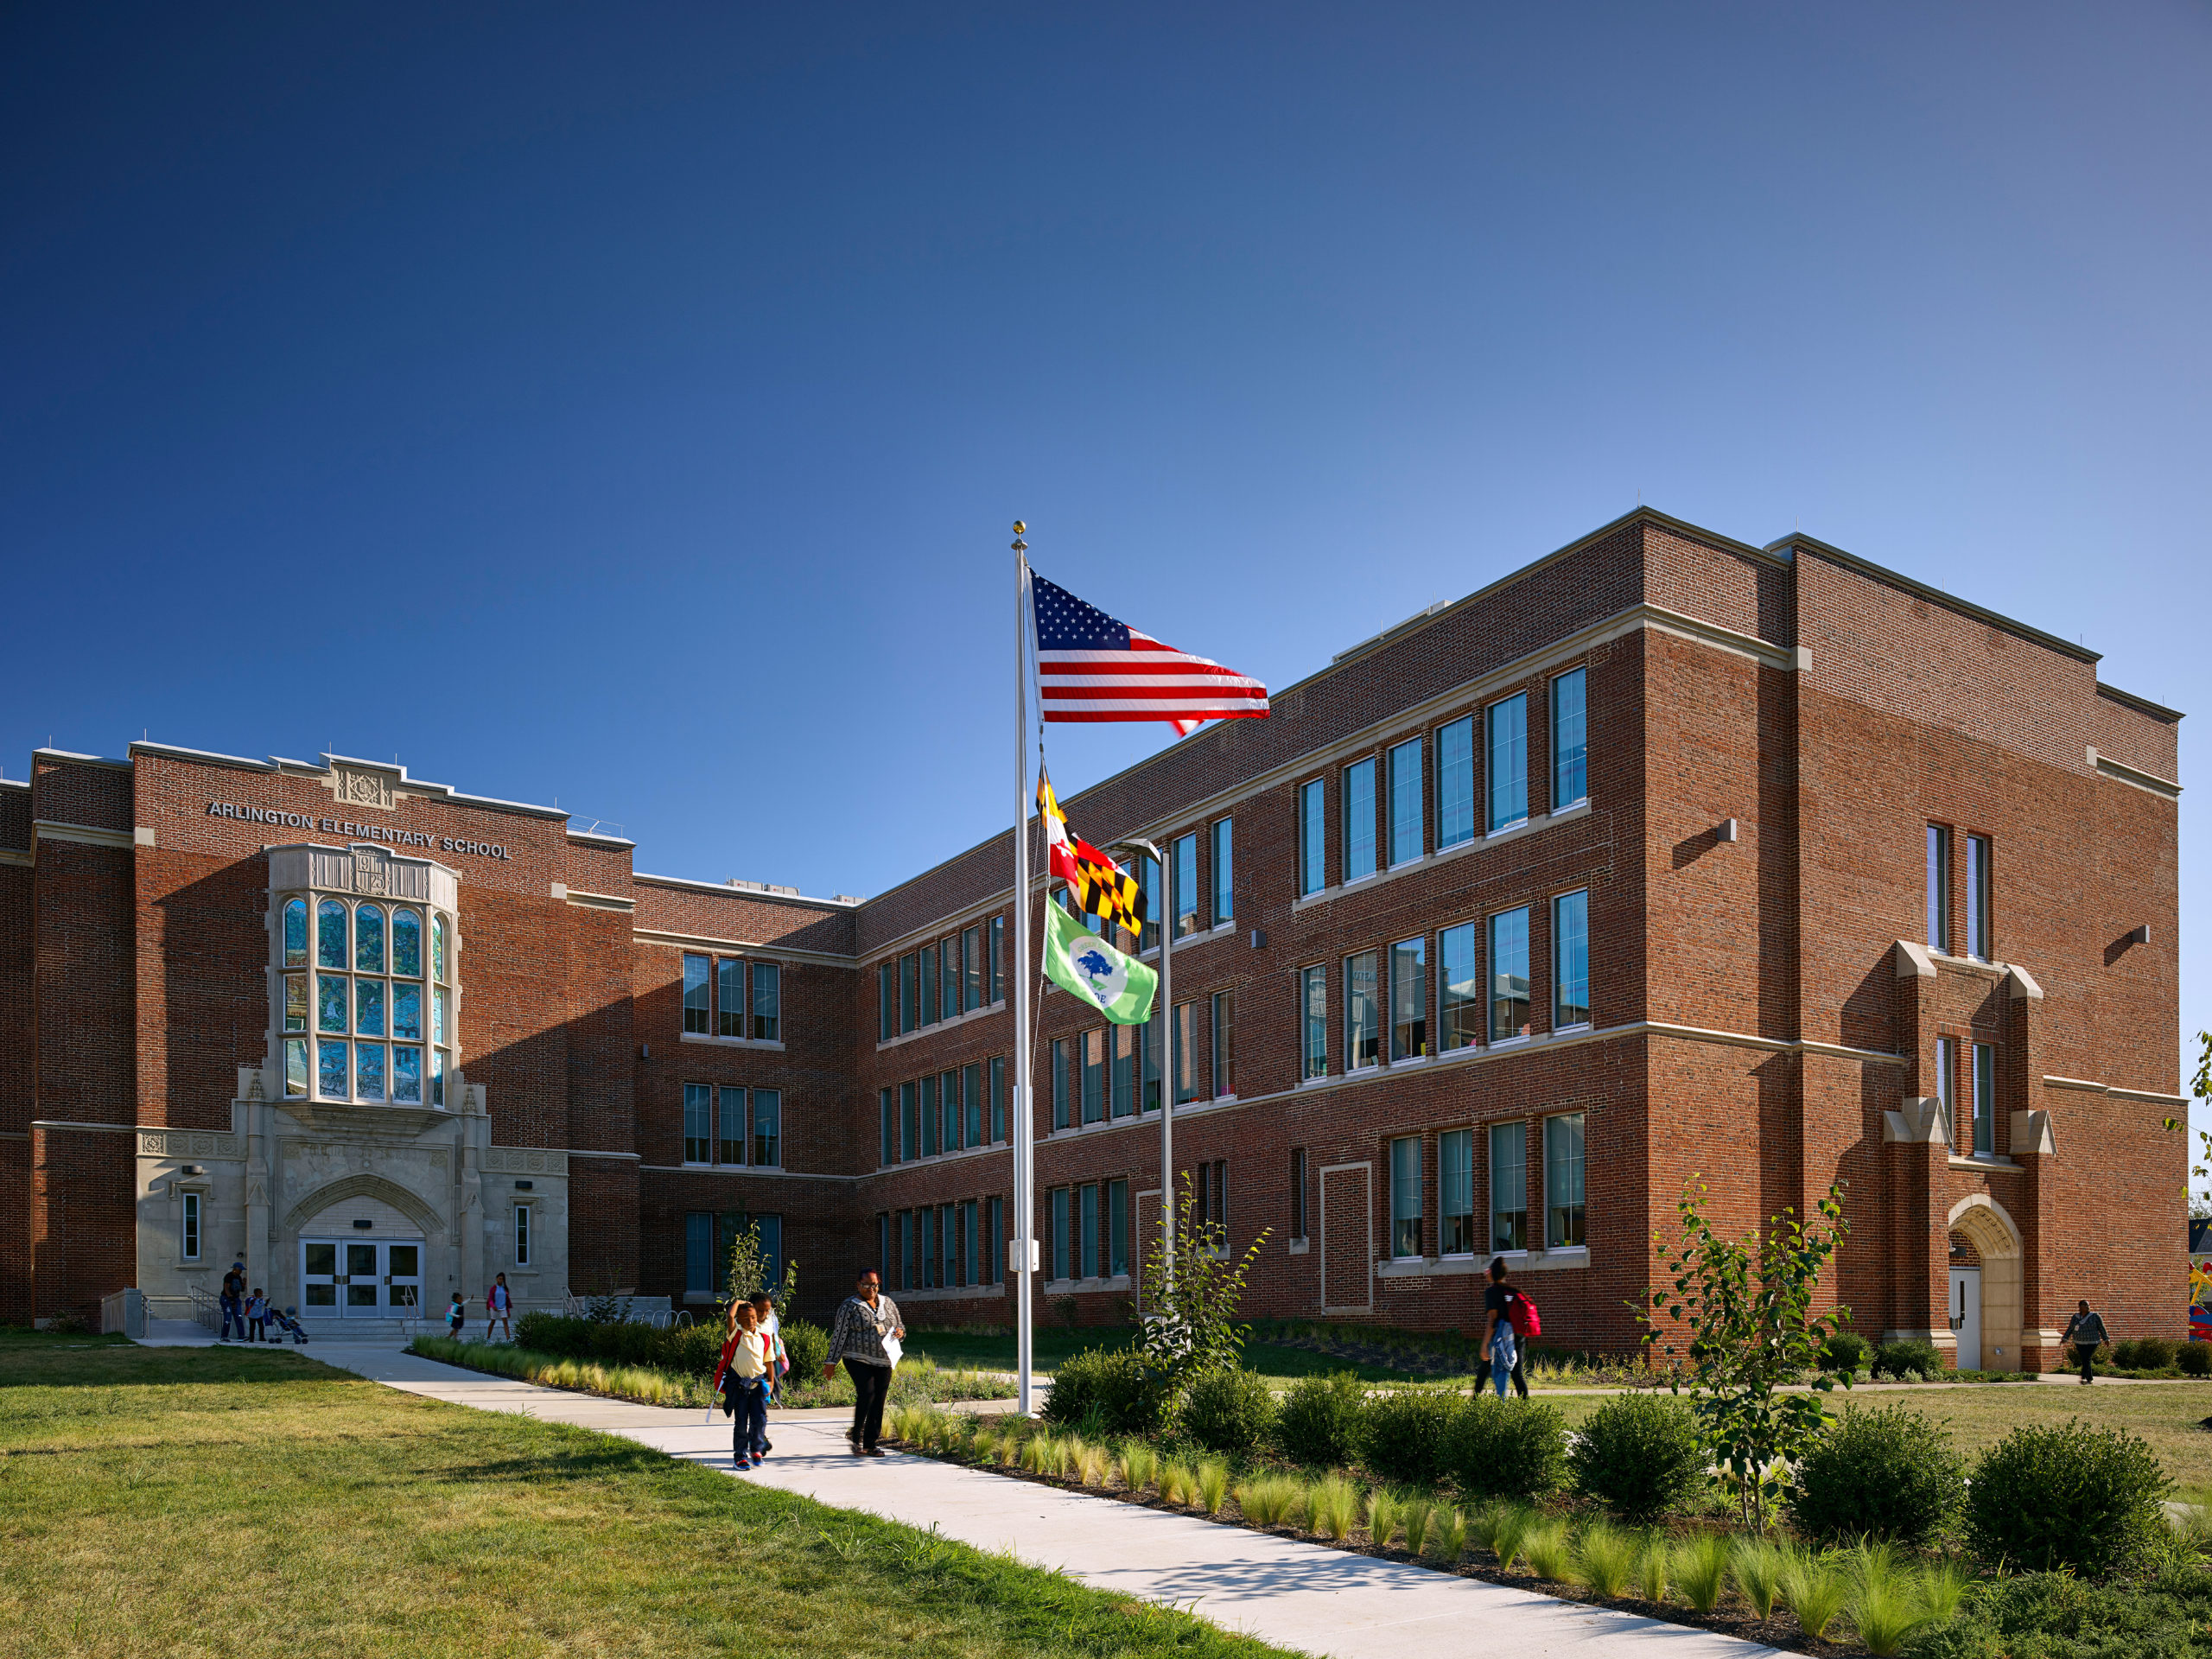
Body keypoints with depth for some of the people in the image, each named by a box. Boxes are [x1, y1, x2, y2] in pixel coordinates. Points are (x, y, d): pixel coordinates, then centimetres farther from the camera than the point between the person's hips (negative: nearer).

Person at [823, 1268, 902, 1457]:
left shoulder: (888, 1303, 14)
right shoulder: (849, 1306, -1)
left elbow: (899, 1327, 23)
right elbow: (839, 1335, -2)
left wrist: (900, 1332, -1)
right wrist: (832, 1362, -4)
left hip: (883, 1362, 5)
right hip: (858, 1360, -5)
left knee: (878, 1400, 2)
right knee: (867, 1393, -21)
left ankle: (870, 1444, 10)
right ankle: (856, 1436, -5)